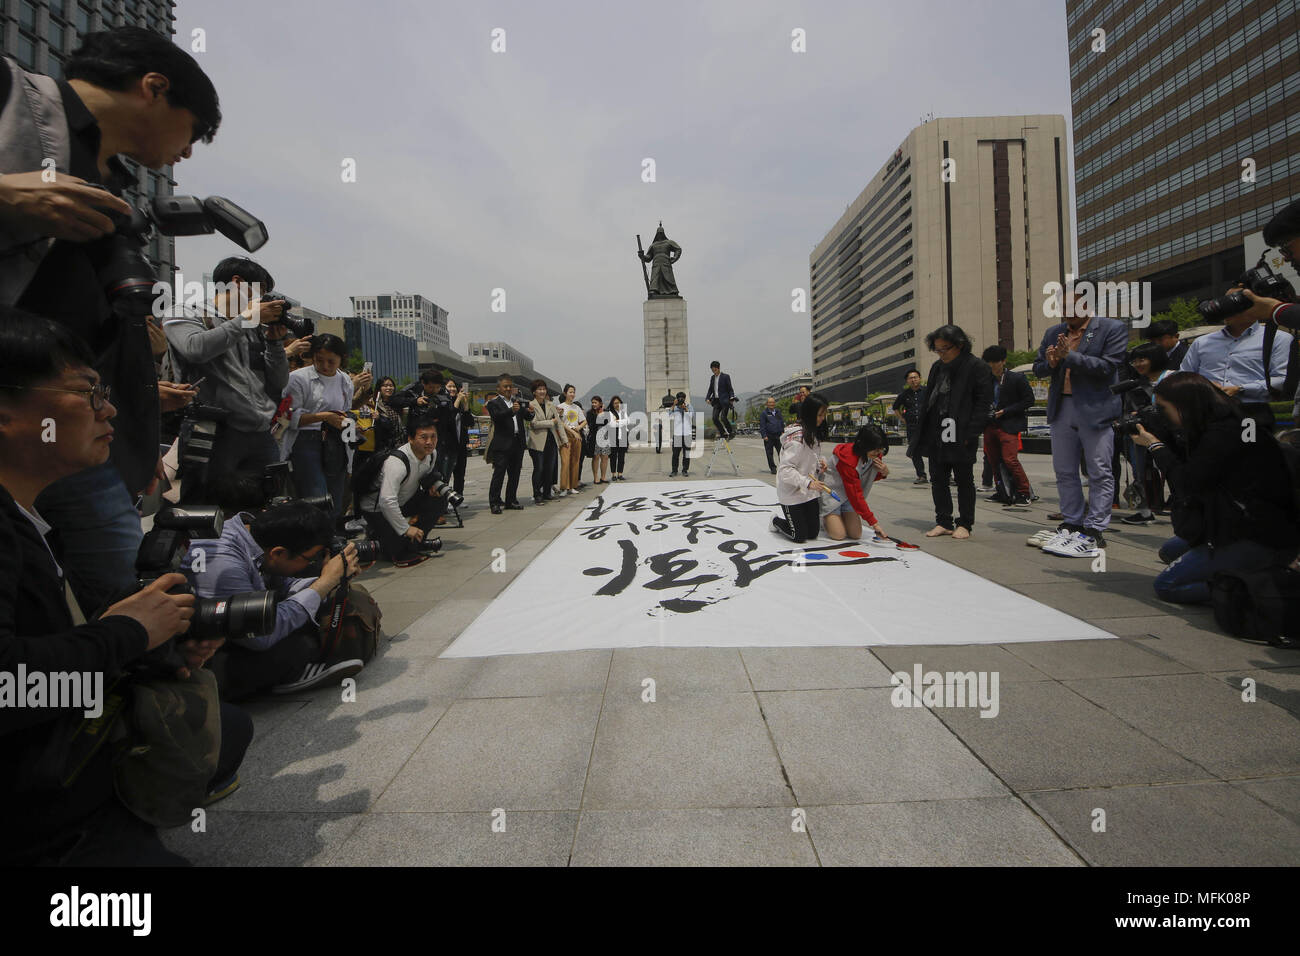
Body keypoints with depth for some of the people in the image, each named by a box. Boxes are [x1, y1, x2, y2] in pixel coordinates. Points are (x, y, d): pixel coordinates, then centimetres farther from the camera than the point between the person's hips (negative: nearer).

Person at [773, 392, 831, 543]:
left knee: (813, 534, 9)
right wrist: (808, 483, -33)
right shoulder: (797, 437, -23)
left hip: (810, 492, 8)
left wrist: (820, 461, 1)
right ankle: (776, 522, 28)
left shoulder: (813, 433, 6)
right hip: (792, 494, -8)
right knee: (799, 537, 2)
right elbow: (785, 469, -26)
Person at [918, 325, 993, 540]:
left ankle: (965, 524, 15)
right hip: (936, 435, 7)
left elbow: (983, 402, -11)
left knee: (964, 481, 5)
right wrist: (923, 432, 9)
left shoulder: (977, 367, -7)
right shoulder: (937, 367, 14)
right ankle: (943, 522, 18)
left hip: (961, 436, -6)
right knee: (938, 480, 9)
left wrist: (970, 433, -16)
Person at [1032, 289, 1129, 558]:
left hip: (1096, 409, -5)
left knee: (1100, 473, -1)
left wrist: (1069, 357, -18)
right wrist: (1050, 363, -9)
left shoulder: (1113, 329, -2)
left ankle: (1094, 531, 4)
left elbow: (1108, 367, -13)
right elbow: (1037, 368, 13)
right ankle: (1071, 524, 21)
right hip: (1061, 409, 5)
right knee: (1064, 472, 10)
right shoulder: (1053, 333, 12)